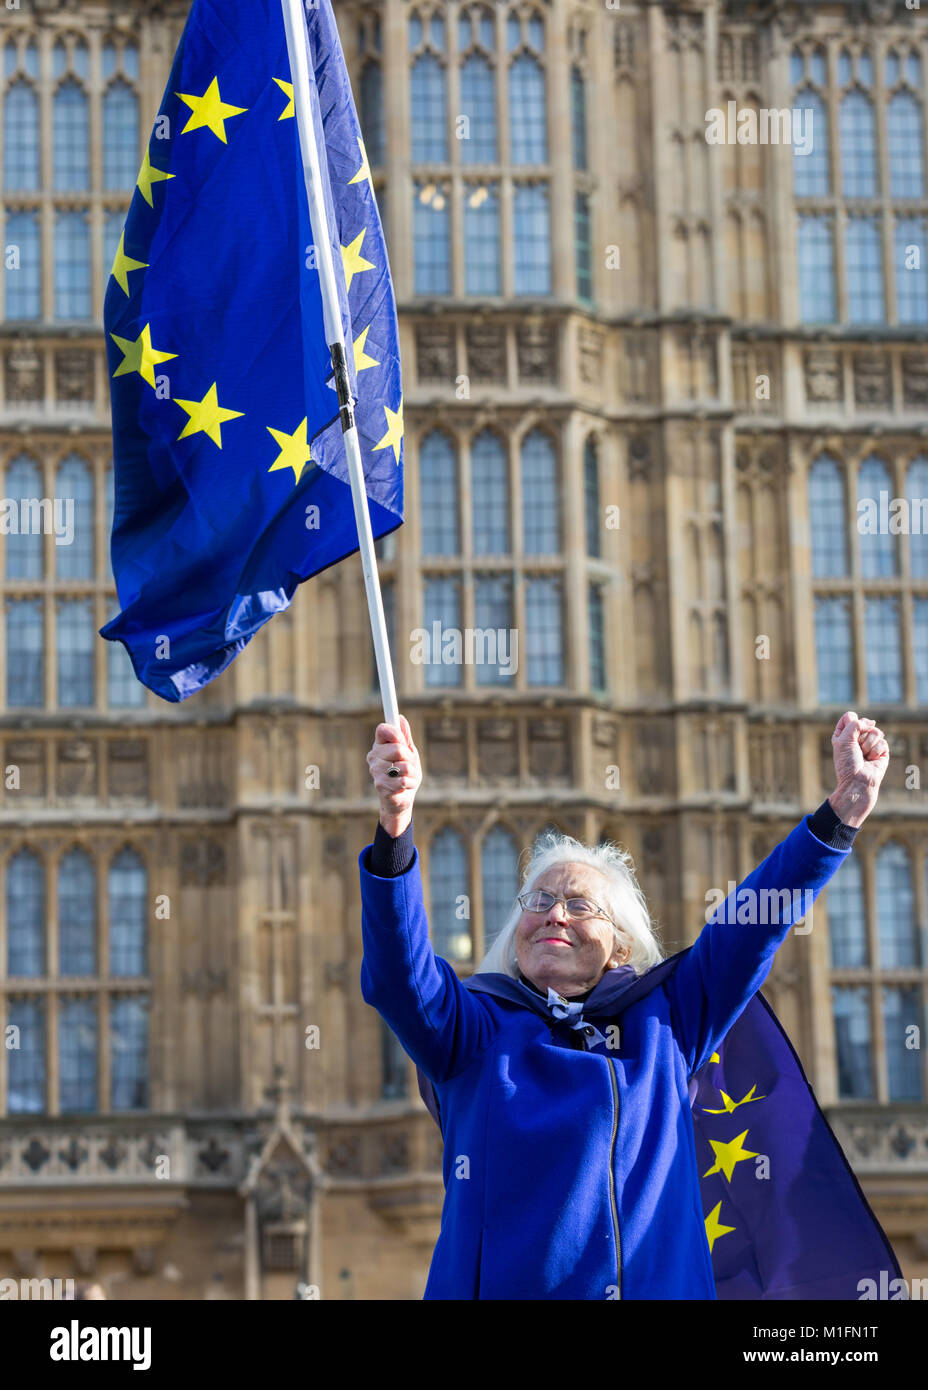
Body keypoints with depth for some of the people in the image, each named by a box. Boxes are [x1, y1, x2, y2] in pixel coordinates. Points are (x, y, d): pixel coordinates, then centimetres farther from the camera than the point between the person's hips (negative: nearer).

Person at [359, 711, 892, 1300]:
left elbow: (751, 927, 10)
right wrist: (395, 826, -25)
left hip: (662, 1283, 2)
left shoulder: (664, 1026, 13)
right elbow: (397, 972, -10)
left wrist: (843, 809, 4)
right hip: (503, 1285, -2)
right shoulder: (474, 1026, 6)